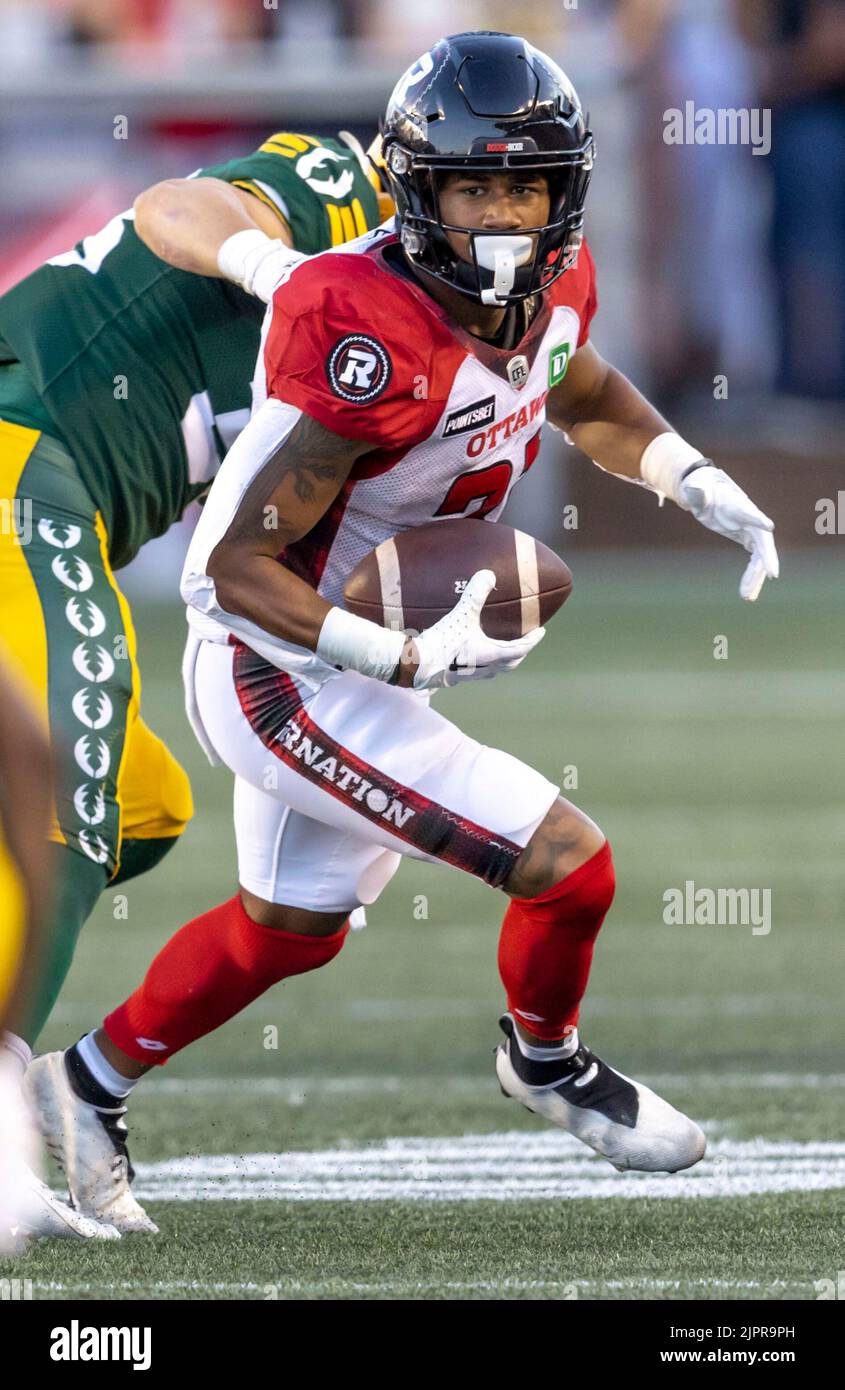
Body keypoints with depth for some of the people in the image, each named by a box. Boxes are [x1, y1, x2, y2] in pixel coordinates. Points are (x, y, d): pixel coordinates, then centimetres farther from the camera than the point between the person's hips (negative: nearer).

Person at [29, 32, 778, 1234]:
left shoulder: (554, 281, -7)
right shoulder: (376, 337, -33)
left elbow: (587, 399, 19)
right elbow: (241, 566, -29)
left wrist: (708, 492, 5)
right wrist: (408, 661, -35)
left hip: (349, 667, 9)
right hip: (282, 677, -9)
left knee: (288, 932, 28)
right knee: (567, 864, -10)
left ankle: (84, 1089, 46)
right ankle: (549, 1063, 21)